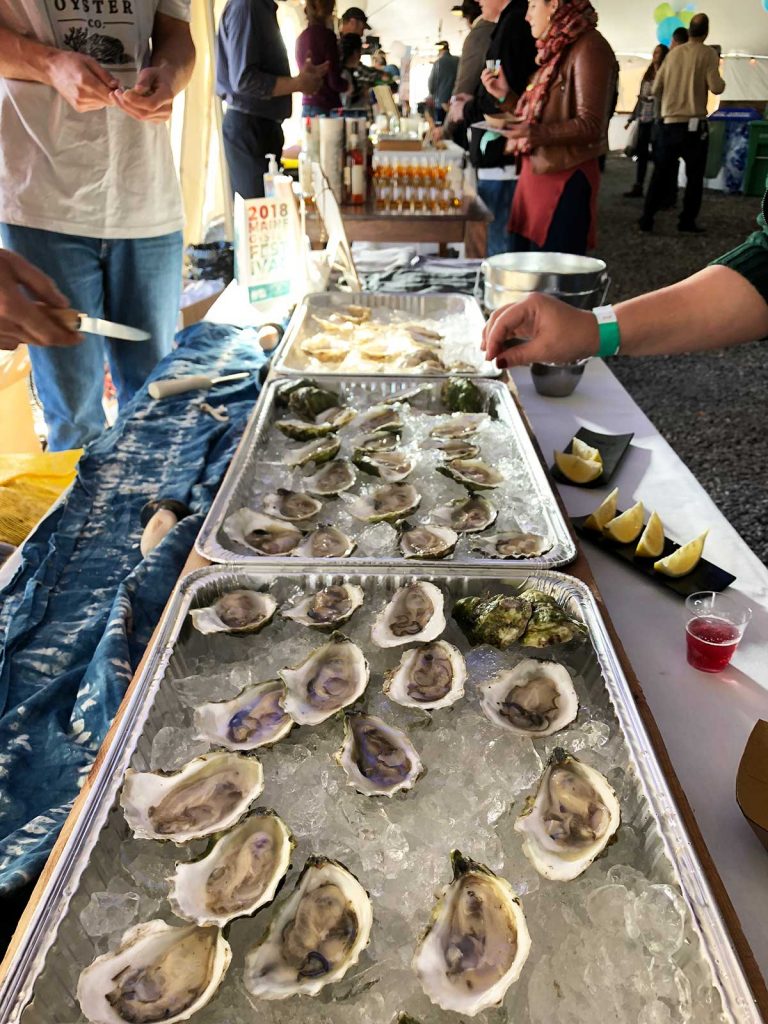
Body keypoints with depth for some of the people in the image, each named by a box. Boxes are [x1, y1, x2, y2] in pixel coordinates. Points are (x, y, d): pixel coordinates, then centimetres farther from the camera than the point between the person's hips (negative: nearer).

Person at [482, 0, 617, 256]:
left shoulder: (588, 48, -9)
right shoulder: (556, 51, 18)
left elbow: (590, 125, -17)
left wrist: (537, 134, -31)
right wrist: (505, 96, 13)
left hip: (565, 177, -9)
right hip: (537, 172, 9)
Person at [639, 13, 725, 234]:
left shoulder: (673, 53, 8)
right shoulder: (708, 53, -3)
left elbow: (656, 89, 9)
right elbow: (716, 88, -12)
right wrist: (720, 81, 10)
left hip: (669, 122, 3)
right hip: (694, 123, -3)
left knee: (661, 172, 8)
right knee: (694, 175, 4)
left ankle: (647, 218, 2)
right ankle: (687, 221, 1)